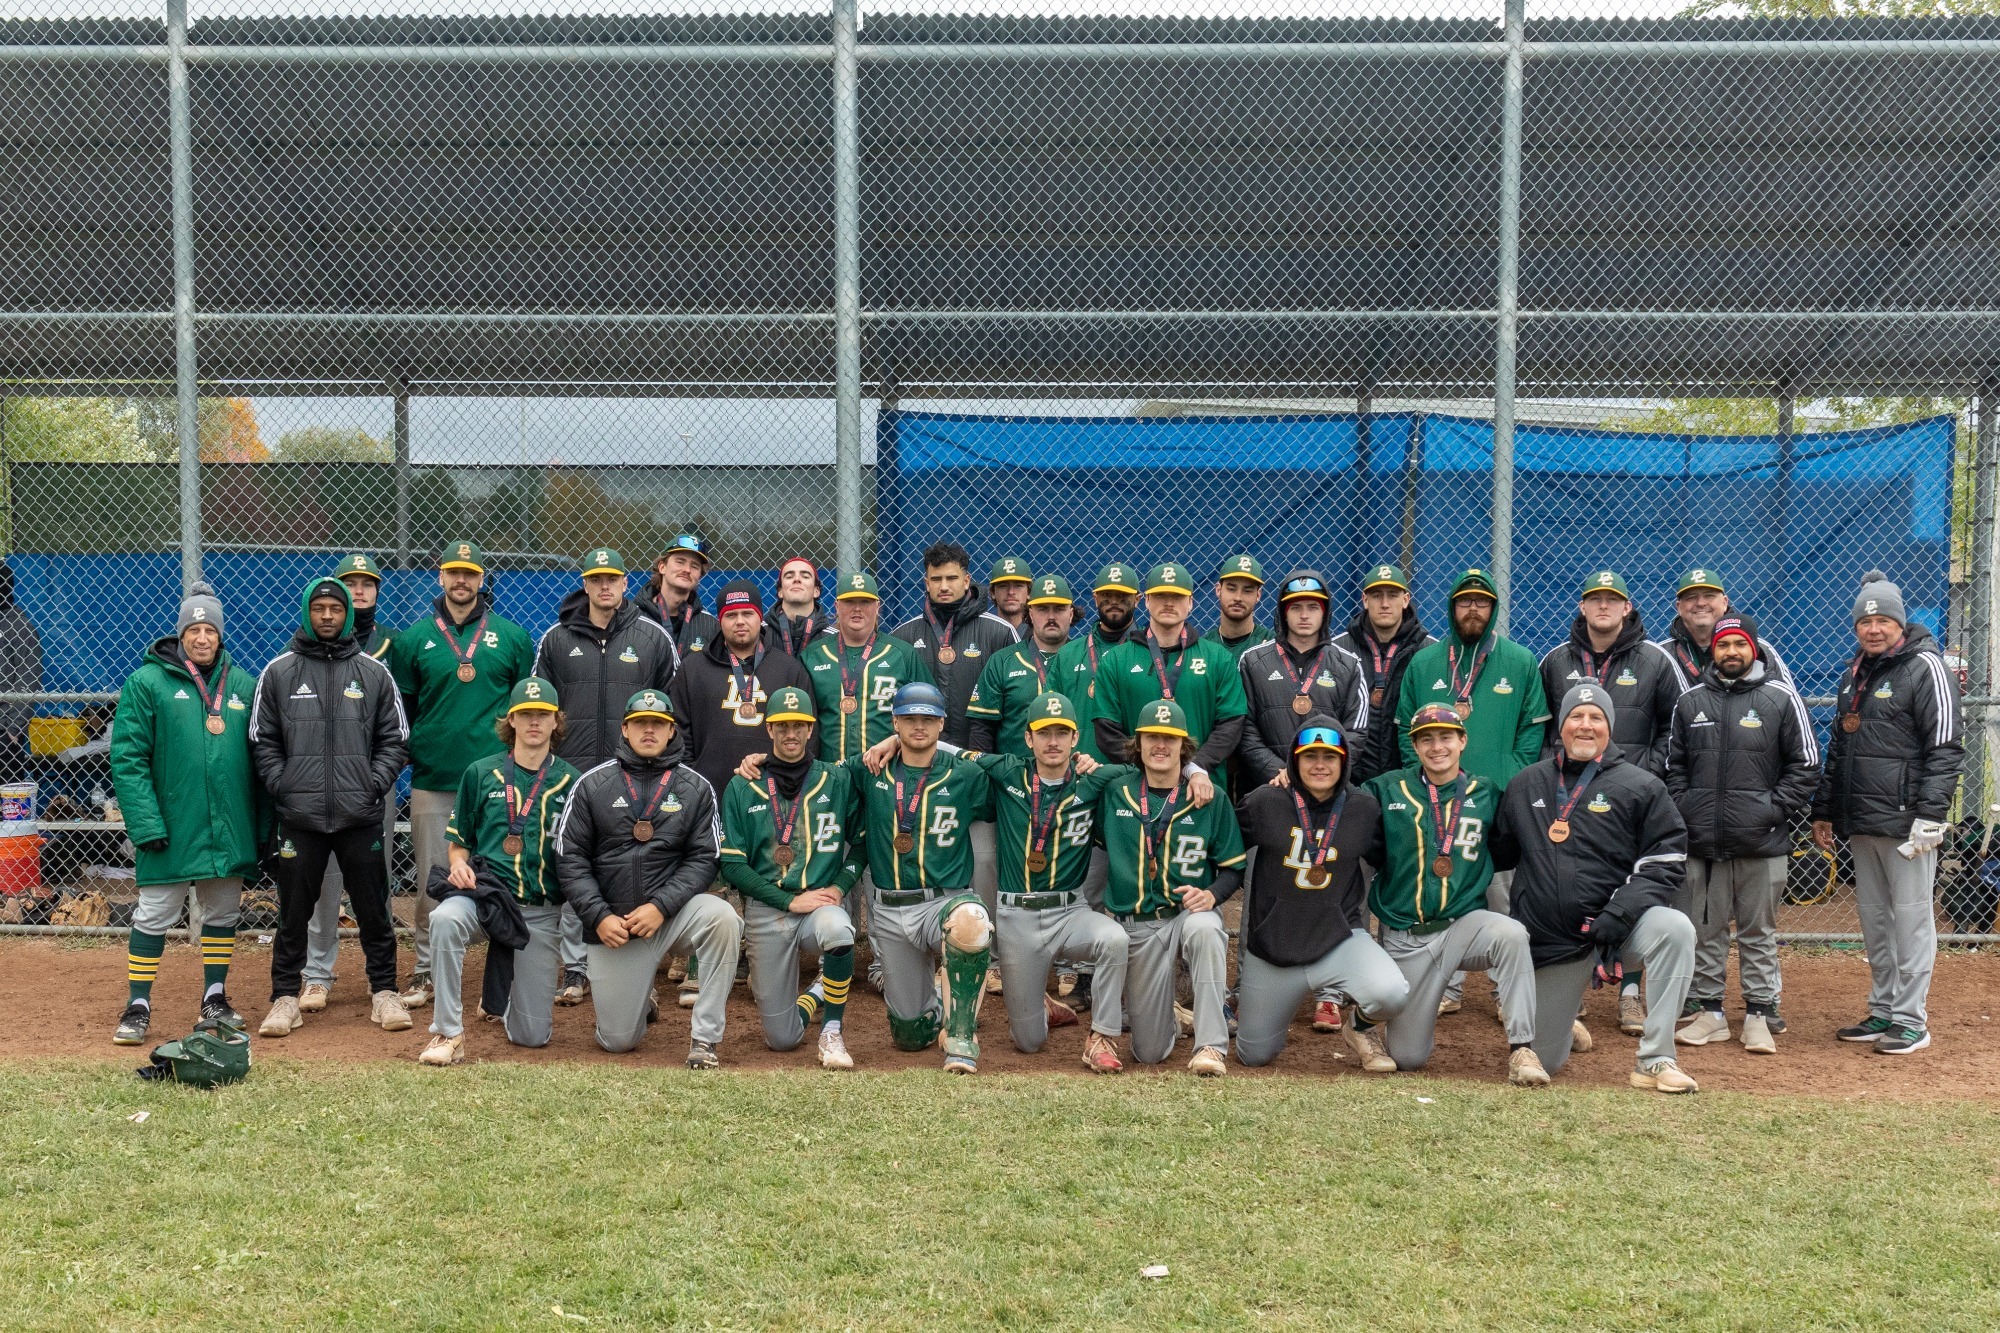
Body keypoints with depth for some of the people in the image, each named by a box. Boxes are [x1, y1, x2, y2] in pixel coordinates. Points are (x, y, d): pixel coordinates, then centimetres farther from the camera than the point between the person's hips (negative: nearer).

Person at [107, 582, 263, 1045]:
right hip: (171, 828, -3)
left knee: (223, 912, 13)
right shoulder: (146, 683, -3)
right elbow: (127, 758, -8)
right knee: (154, 915, 3)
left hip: (230, 829, 4)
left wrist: (262, 825, 6)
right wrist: (146, 823, -16)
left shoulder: (244, 686, 8)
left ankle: (215, 998, 26)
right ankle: (138, 1007, 15)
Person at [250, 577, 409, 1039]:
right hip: (298, 815, 0)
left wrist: (375, 784, -3)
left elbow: (395, 739, 8)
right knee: (293, 911, 7)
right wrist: (281, 785, -5)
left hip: (361, 815, 1)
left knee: (374, 909, 6)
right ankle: (285, 998, 19)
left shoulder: (374, 672, 7)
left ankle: (384, 993, 18)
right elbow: (262, 740, 7)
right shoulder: (278, 671, 5)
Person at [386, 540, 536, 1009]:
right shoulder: (414, 638, 7)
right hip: (432, 779, 1)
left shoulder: (512, 637, 6)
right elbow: (401, 709, 10)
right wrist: (403, 757, 4)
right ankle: (426, 970, 19)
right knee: (430, 880, 7)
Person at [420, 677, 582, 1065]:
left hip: (543, 912, 0)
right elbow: (457, 841, 14)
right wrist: (458, 864, -9)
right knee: (445, 918, -38)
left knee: (531, 1035, 0)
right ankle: (448, 1034, -22)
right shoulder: (481, 773, 8)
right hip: (484, 897, 0)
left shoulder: (571, 782, 5)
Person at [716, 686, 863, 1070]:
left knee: (836, 930, -40)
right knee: (781, 1038, -1)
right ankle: (819, 994, 34)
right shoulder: (742, 788, 3)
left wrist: (838, 887, -8)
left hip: (824, 900, -1)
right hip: (765, 908, 1)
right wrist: (790, 900, -11)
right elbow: (731, 864, -2)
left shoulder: (838, 780, 4)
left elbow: (861, 841, 9)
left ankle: (832, 1032, -18)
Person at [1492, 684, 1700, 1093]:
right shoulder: (1525, 784, 8)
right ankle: (1560, 1019, 43)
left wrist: (1620, 913, -19)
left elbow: (1667, 862, -7)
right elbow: (1500, 853, 18)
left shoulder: (1641, 786, -1)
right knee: (1542, 1063, 4)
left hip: (1618, 926, -2)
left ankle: (1655, 1061, -24)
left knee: (1674, 929, -35)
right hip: (1548, 940, 2)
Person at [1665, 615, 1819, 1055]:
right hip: (1702, 840, 3)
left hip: (1761, 842, -2)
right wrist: (1684, 807, 1)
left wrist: (1776, 809, -7)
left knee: (1759, 932, 6)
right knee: (1704, 930, 7)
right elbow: (1674, 765, 14)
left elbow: (1805, 765, 2)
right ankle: (1709, 1013, 16)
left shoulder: (1782, 699, 2)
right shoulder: (1690, 701, 10)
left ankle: (1759, 1015, 14)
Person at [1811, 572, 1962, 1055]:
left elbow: (1945, 749, -13)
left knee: (1911, 917, -2)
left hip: (1904, 822, -8)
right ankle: (1882, 1012, 21)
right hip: (1860, 825, 8)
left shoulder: (1925, 667, -6)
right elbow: (1837, 749, 23)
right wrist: (1823, 810, 20)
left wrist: (1930, 815, -19)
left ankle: (1912, 1021, 4)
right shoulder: (1853, 676, 17)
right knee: (1874, 920, 12)